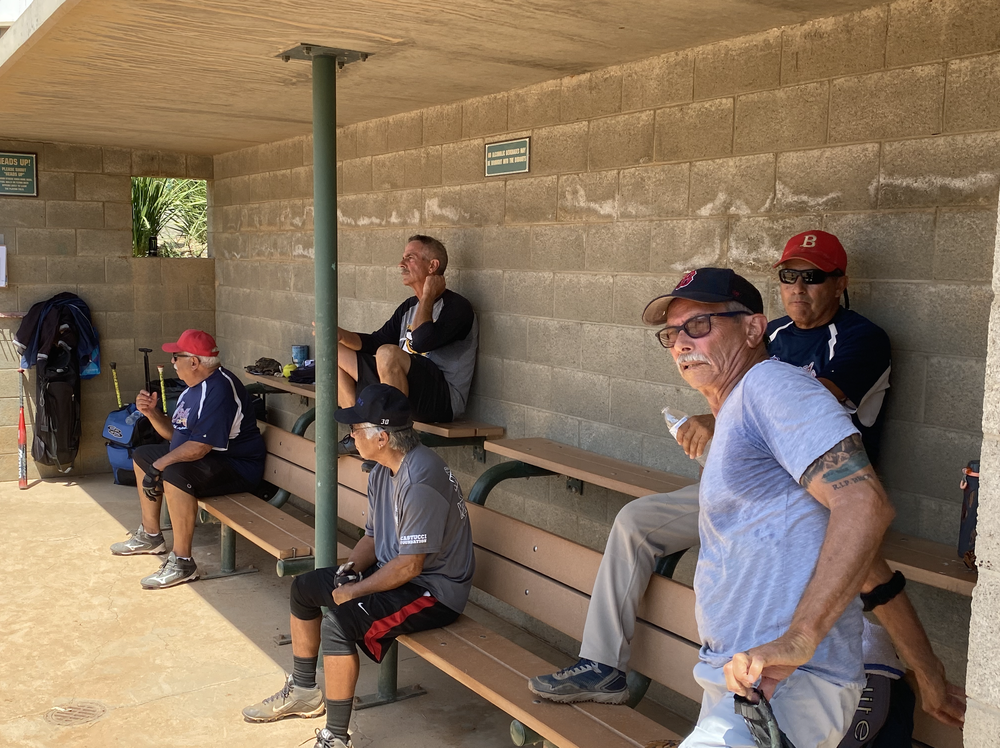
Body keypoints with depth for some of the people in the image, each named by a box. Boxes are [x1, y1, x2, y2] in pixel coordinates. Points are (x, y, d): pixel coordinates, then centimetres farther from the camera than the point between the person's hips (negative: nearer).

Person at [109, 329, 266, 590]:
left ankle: (182, 563, -27)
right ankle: (151, 535, 32)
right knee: (142, 455, 22)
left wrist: (159, 466, -24)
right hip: (199, 456, 12)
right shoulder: (195, 386, 10)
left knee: (174, 475, -37)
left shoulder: (219, 389, -25)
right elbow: (175, 434, 15)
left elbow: (199, 447, -30)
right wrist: (152, 413, -2)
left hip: (236, 467, -12)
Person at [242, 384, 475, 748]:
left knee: (338, 623, -29)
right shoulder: (382, 471, 3)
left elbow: (409, 566, -27)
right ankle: (304, 692, 32)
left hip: (434, 590, -11)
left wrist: (355, 591, -16)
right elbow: (374, 536, 14)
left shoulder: (421, 479, -28)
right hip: (395, 571, 11)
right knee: (304, 588, 16)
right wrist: (351, 566, -6)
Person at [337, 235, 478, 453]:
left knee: (388, 353, -35)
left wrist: (428, 296, -11)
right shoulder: (409, 306, 17)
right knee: (335, 353, 7)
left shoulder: (457, 307, -10)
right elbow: (374, 342, 16)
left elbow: (422, 341, -26)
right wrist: (340, 335, -4)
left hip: (443, 400, -9)